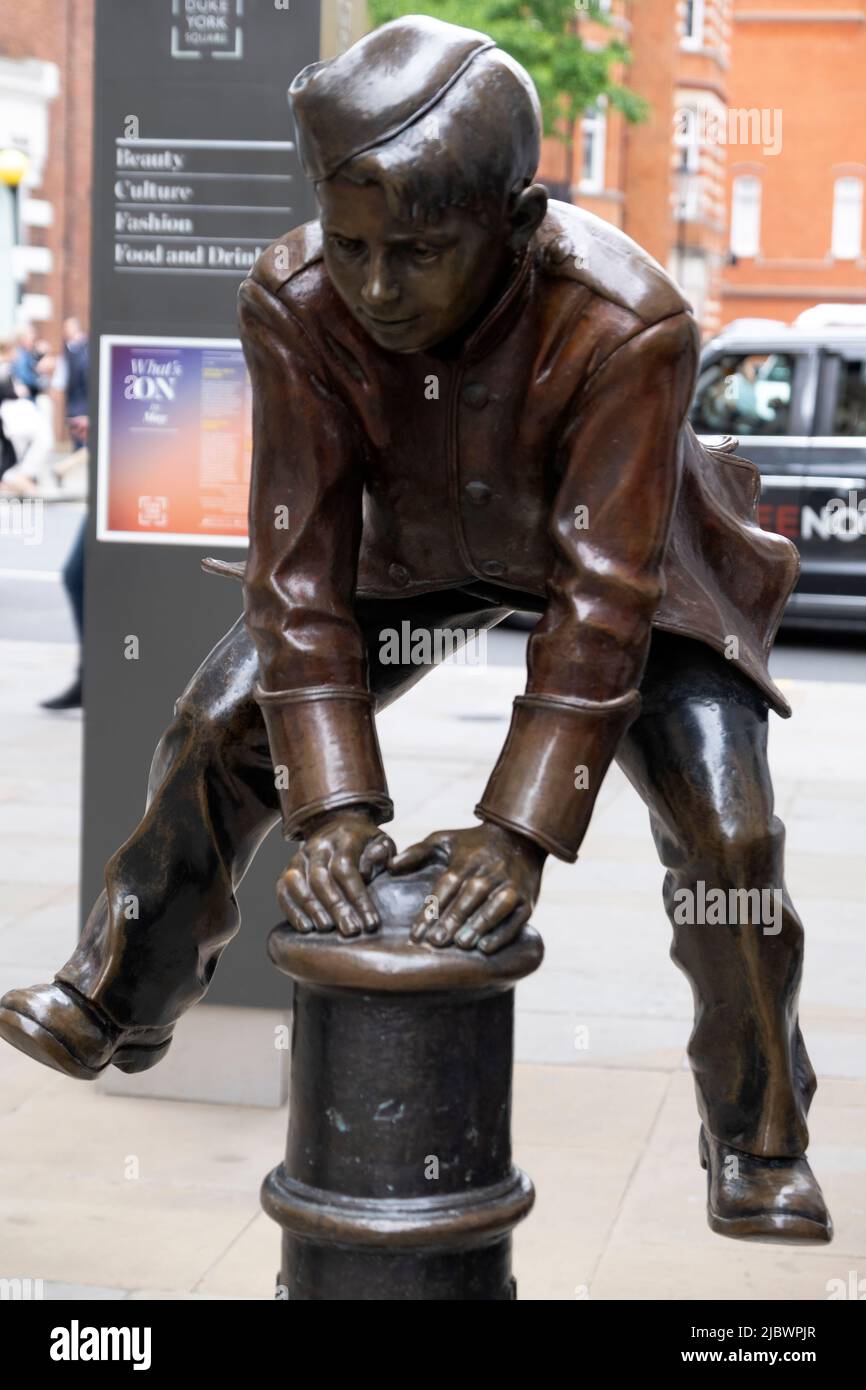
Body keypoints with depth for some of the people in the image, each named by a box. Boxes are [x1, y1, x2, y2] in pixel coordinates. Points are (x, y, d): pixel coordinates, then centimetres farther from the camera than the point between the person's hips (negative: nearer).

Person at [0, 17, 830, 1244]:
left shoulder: (628, 325, -40)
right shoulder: (294, 303, -31)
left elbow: (603, 599, -37)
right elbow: (301, 562, -27)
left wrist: (521, 828, -40)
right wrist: (334, 806, -33)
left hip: (625, 554, -3)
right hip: (411, 545, 3)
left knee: (726, 832, -16)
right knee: (218, 729, -2)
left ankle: (758, 1143, 6)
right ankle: (120, 1006, 21)